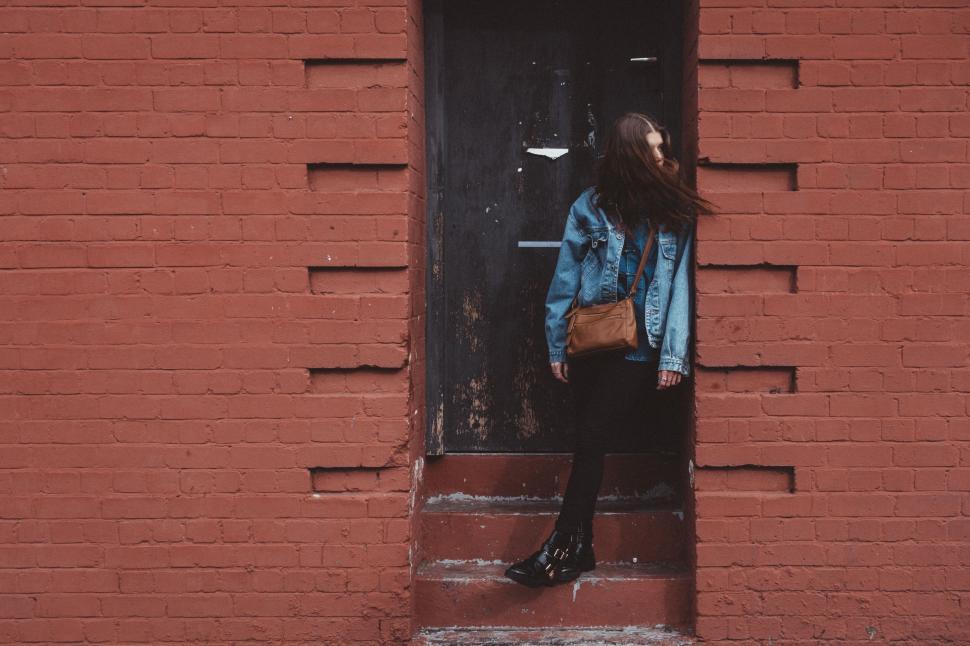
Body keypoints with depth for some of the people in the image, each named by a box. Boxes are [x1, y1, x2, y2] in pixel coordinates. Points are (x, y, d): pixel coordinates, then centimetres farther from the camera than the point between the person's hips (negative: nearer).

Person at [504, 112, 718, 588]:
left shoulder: (675, 214, 3)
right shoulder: (592, 207, 2)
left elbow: (680, 286, 0)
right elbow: (565, 279, 3)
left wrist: (674, 354, -6)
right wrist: (557, 346, 0)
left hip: (639, 347, -2)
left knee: (590, 437, -9)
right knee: (590, 440, 5)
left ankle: (559, 546, -4)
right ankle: (580, 547, 13)